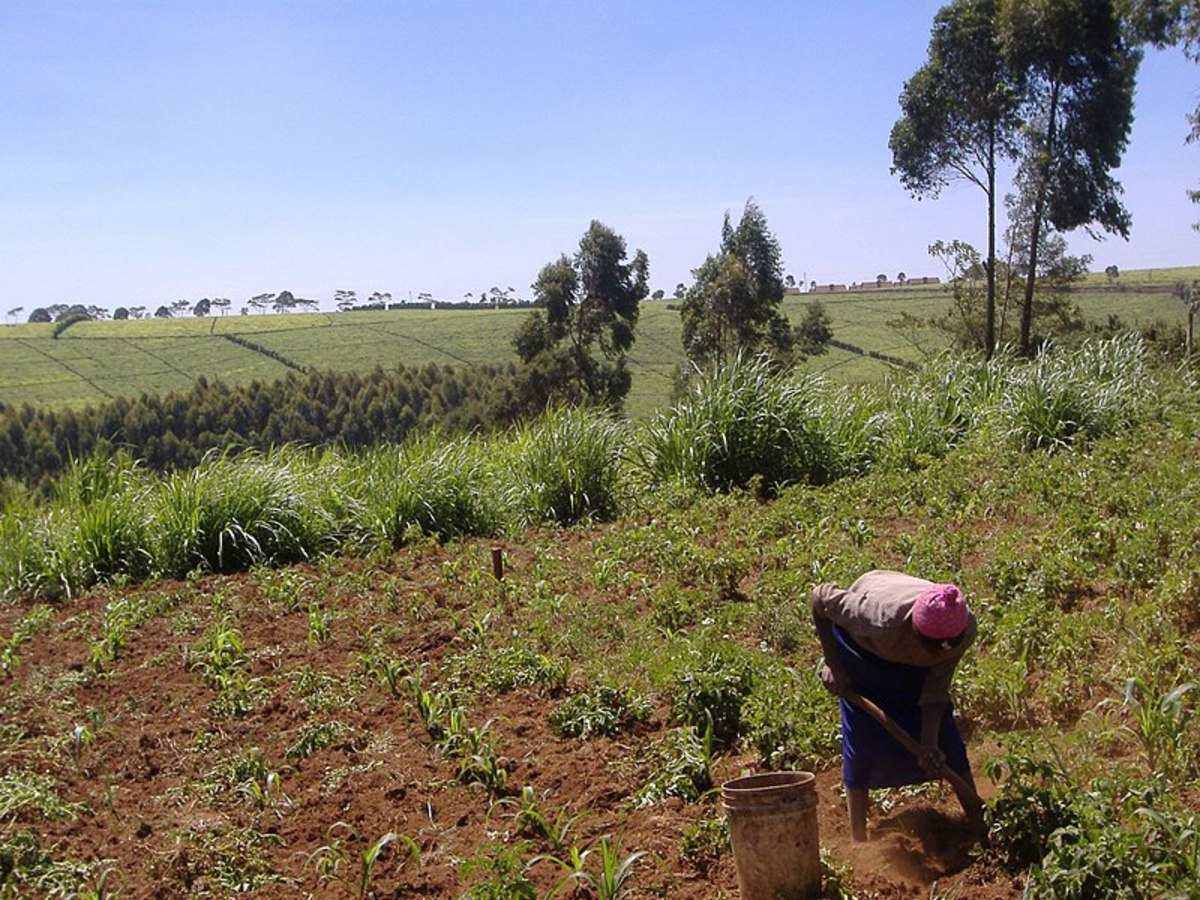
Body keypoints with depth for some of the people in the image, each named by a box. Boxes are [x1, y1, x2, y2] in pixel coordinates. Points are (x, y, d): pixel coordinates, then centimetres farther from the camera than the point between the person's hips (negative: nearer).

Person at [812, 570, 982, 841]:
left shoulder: (965, 628, -35)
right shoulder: (882, 620, -46)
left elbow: (936, 687, -21)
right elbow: (821, 597, -29)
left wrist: (929, 743, -30)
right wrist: (832, 665, -22)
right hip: (860, 642, -3)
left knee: (944, 731, -1)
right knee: (862, 735, -7)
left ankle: (980, 826, 11)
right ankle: (858, 838, 5)